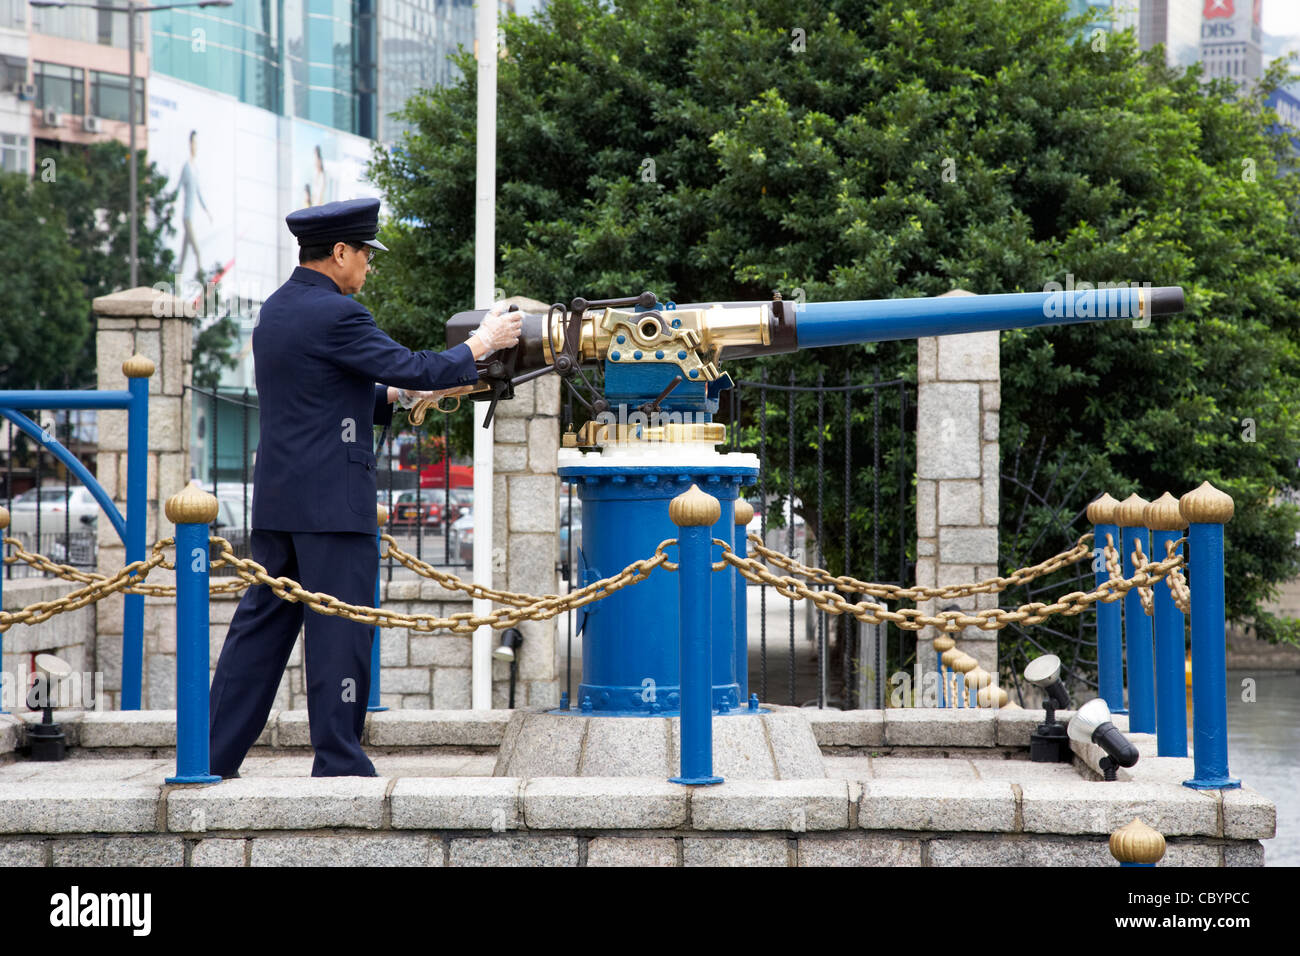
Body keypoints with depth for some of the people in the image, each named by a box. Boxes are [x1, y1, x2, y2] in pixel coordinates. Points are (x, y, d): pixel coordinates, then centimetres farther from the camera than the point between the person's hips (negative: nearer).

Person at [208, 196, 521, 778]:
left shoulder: (276, 310, 14)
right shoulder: (334, 315, -14)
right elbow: (414, 369, -12)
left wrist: (405, 394, 20)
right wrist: (483, 343, 2)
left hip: (276, 500, 9)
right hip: (330, 502, -9)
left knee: (262, 622, 11)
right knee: (341, 628, -3)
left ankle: (213, 756, 11)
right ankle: (339, 763, 0)